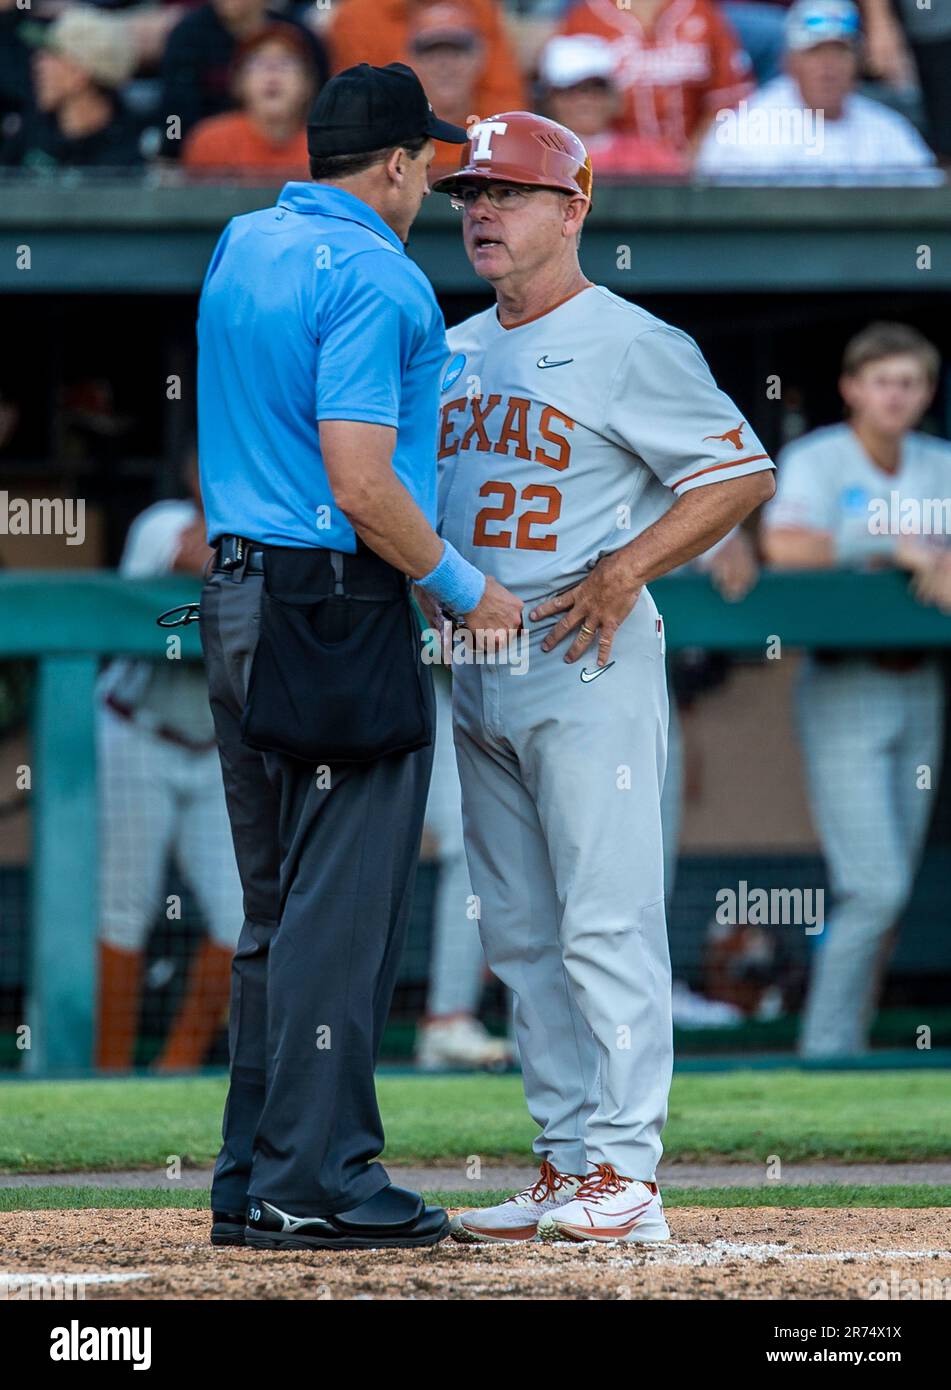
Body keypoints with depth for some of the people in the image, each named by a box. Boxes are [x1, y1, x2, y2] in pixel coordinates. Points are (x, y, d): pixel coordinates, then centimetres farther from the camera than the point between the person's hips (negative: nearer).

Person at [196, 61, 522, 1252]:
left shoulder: (240, 249, 12)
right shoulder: (375, 278, -14)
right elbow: (361, 483, -21)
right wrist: (466, 590, -9)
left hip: (235, 604, 9)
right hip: (343, 612, -9)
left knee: (277, 913, 14)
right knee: (342, 911, -5)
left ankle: (251, 1182, 15)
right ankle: (314, 1186, -6)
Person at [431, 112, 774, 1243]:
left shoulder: (629, 343, -6)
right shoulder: (455, 354, 16)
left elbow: (744, 472, -9)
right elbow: (418, 493, 26)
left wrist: (625, 570, -16)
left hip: (589, 664, -8)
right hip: (477, 671, 8)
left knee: (606, 925, -10)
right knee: (521, 937, 8)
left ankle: (624, 1175, -10)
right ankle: (564, 1163, 13)